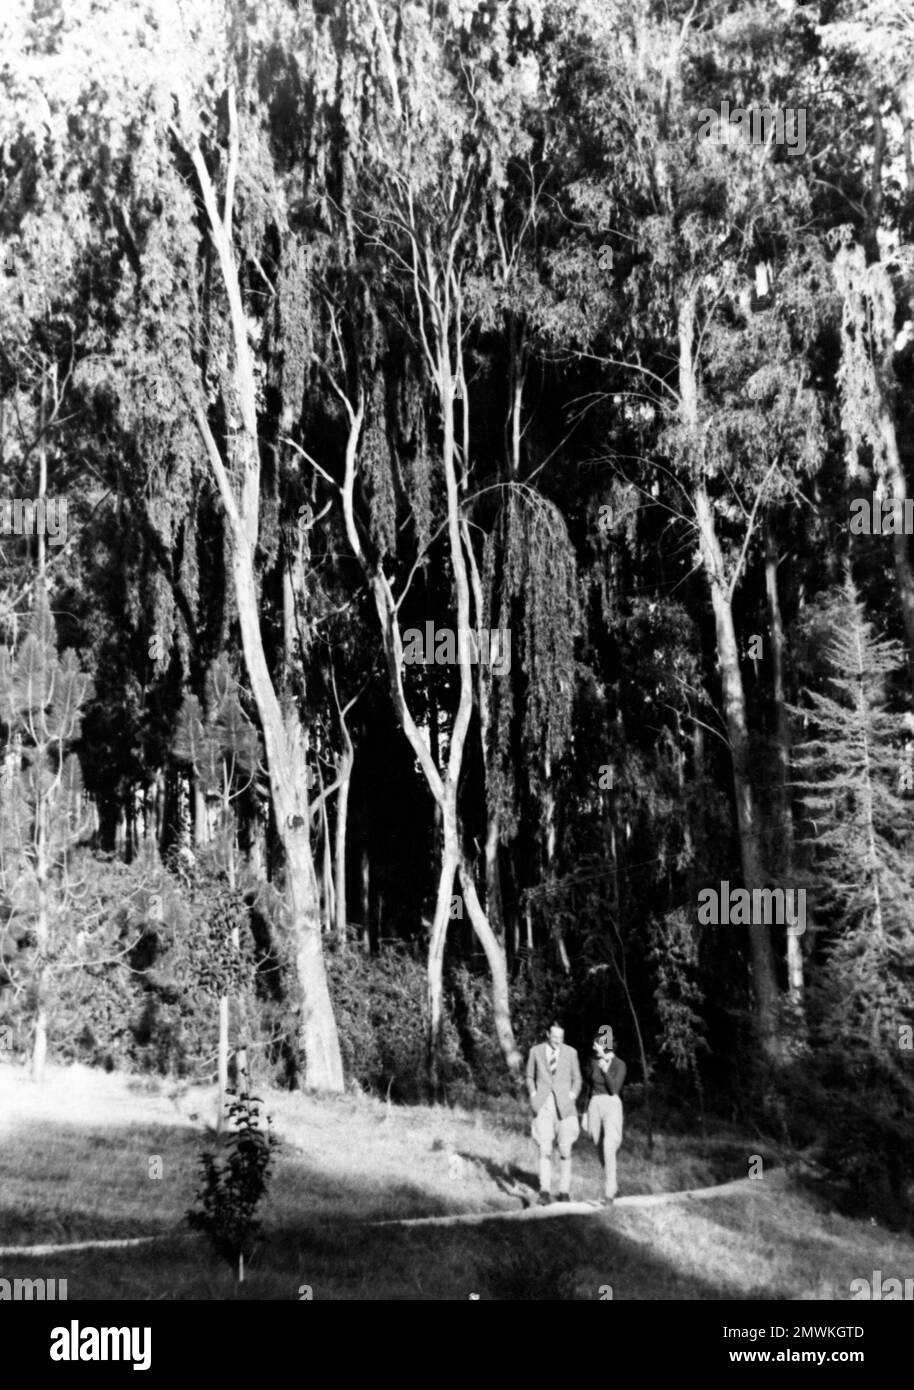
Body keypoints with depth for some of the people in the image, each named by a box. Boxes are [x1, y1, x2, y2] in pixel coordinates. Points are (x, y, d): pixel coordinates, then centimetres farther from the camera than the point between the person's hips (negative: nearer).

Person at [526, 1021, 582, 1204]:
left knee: (565, 1150, -1)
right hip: (543, 1106, -1)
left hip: (564, 1106, 1)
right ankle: (545, 1191, -15)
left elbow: (577, 1079, 15)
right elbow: (530, 1077, 17)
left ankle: (564, 1191, 9)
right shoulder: (536, 1051, 6)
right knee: (544, 1149, -12)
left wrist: (572, 1096, 1)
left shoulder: (570, 1052, 6)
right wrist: (533, 1095, 3)